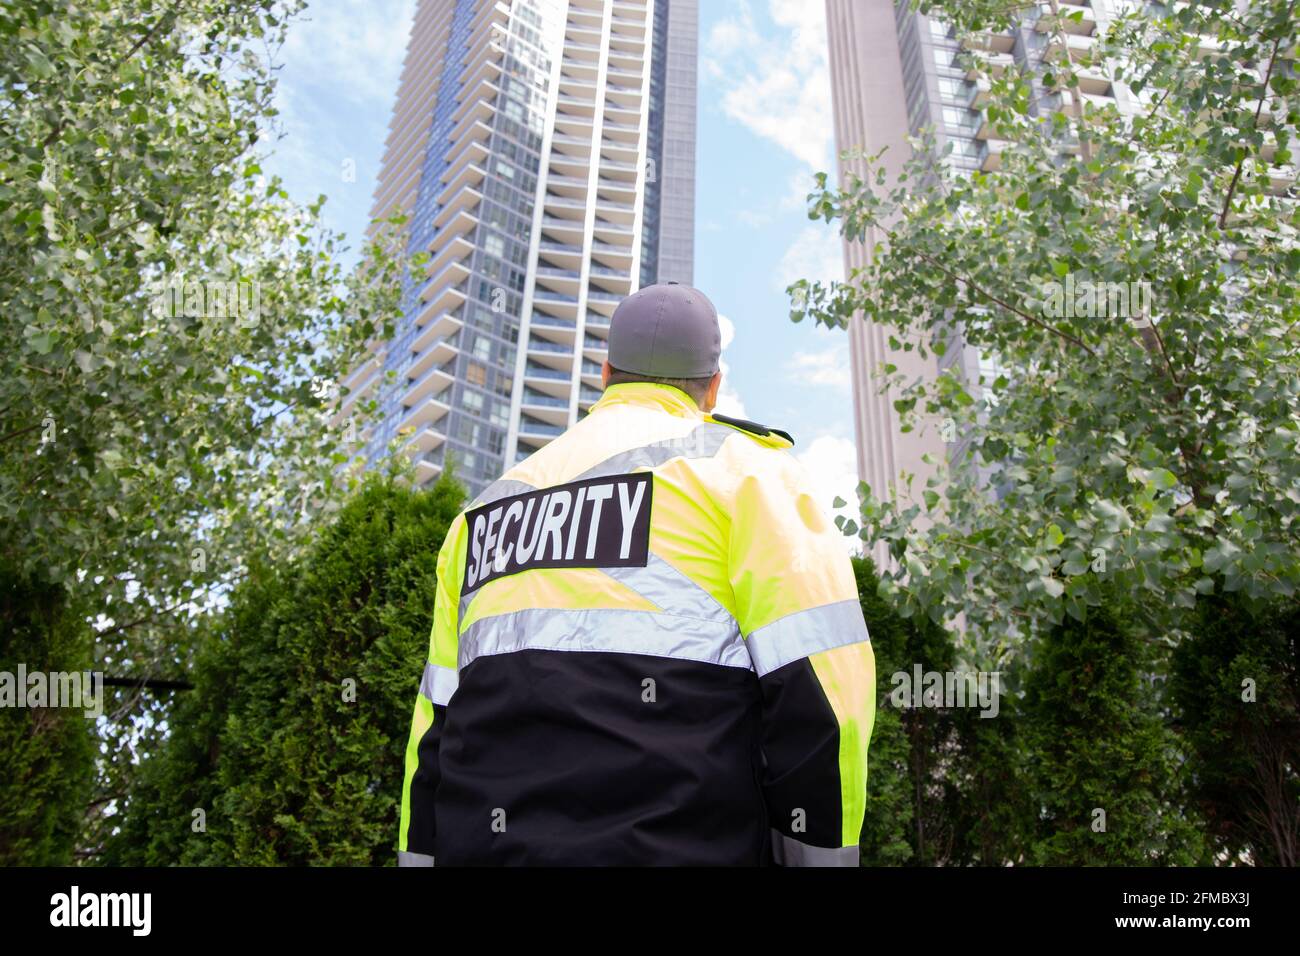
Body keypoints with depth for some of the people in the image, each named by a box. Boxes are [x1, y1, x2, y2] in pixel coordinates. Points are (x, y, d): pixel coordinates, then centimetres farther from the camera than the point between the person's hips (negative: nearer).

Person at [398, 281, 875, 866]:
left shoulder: (489, 508, 19)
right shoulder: (738, 466, 3)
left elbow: (437, 722, 16)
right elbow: (817, 685, -8)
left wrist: (422, 854, 19)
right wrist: (820, 855, -2)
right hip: (677, 841, -5)